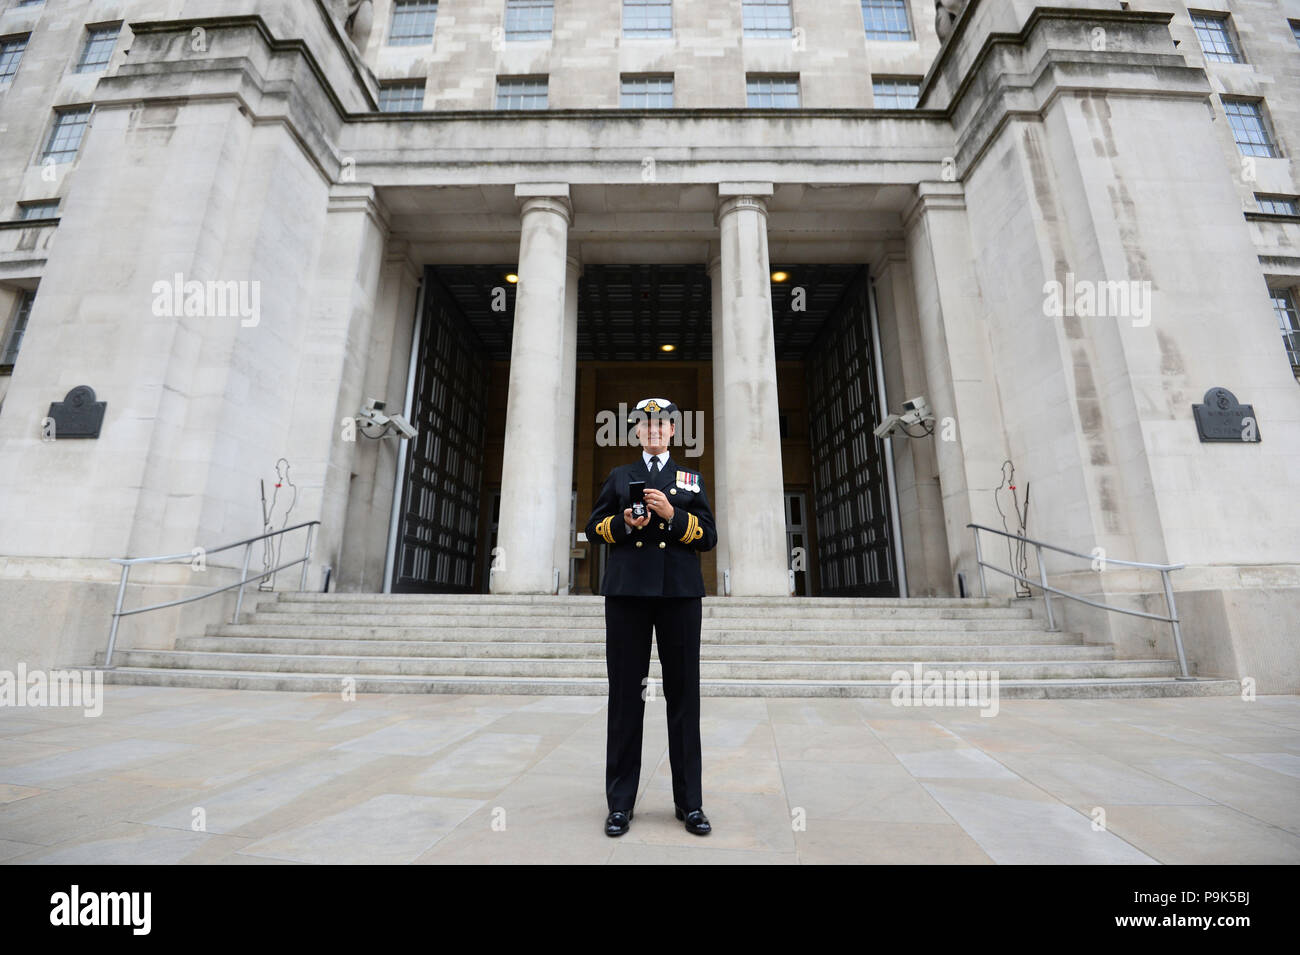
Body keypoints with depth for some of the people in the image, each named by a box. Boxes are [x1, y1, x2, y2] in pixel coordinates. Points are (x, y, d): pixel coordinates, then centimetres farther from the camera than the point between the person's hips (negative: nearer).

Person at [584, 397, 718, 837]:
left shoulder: (691, 479, 16)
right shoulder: (618, 476, 17)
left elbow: (708, 536, 7)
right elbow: (594, 528, 11)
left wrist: (673, 515, -10)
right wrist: (624, 523, -8)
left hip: (679, 591, 0)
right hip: (627, 591, 0)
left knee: (683, 694, 4)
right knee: (625, 694, 4)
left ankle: (689, 802, 17)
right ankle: (620, 802, 17)